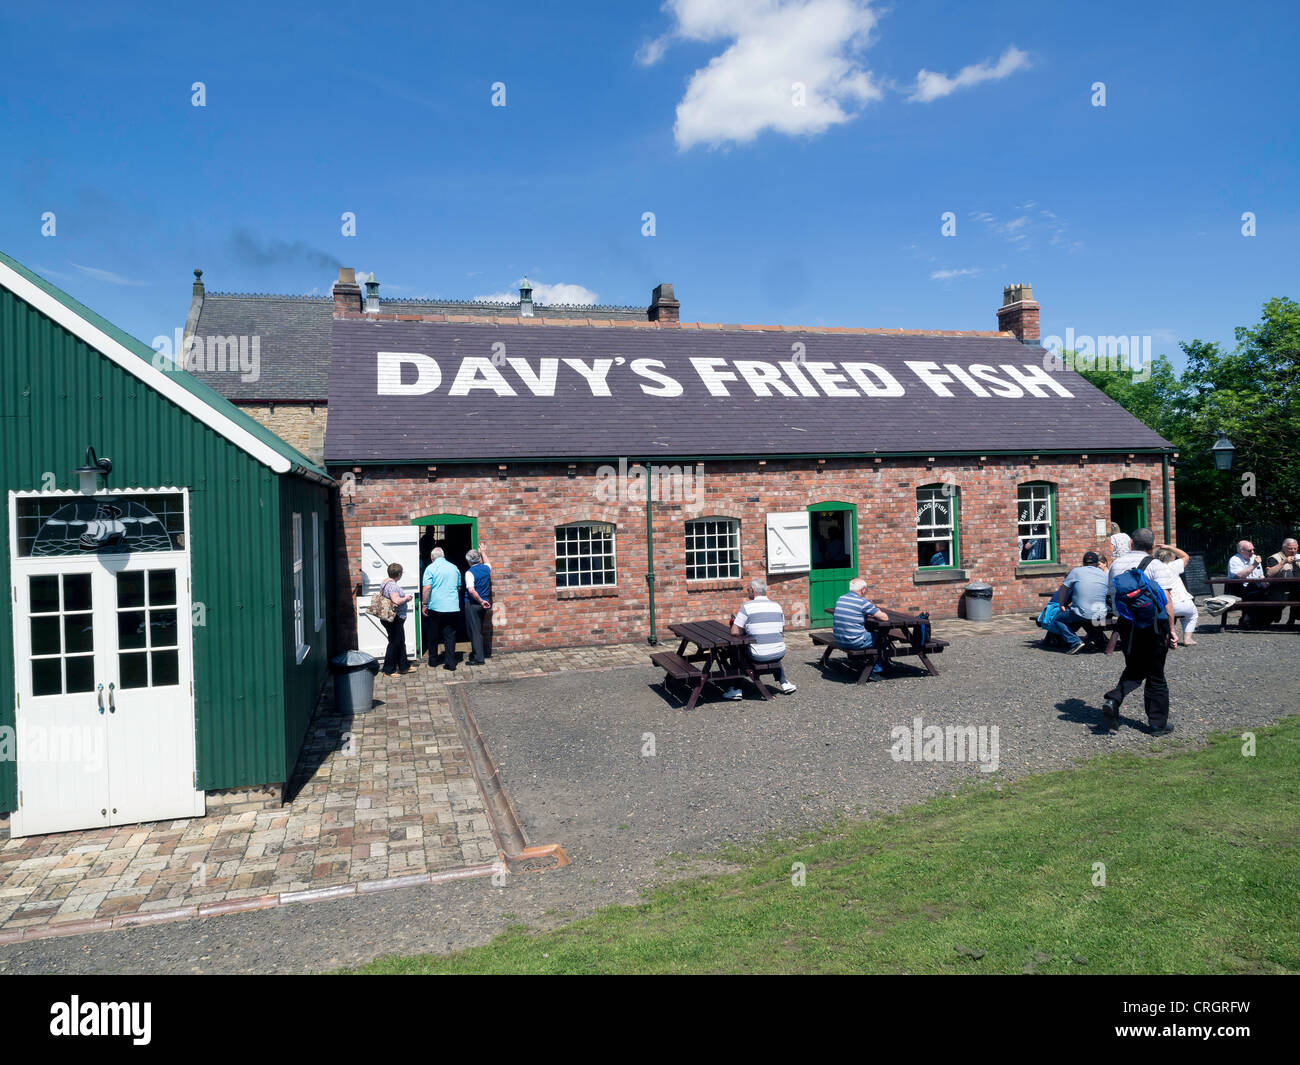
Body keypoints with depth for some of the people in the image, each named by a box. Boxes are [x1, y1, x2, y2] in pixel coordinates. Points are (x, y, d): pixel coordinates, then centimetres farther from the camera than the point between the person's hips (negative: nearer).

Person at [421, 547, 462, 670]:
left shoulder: (431, 568, -4)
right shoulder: (454, 568, 10)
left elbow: (427, 588, -12)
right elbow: (459, 587, 18)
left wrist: (424, 604, -5)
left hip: (436, 606, -3)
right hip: (453, 607, 3)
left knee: (433, 635, 12)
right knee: (450, 635, 5)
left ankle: (433, 660, 22)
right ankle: (450, 663, 1)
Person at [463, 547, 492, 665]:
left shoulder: (469, 572, -16)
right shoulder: (486, 568, 3)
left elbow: (471, 590, -27)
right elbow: (487, 562, 30)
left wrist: (481, 601, -18)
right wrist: (482, 552, 43)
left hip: (472, 604, -6)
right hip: (484, 604, 6)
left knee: (474, 631, -1)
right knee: (479, 630, 18)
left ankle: (478, 658, 0)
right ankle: (476, 652, 30)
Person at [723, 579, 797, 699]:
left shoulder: (747, 606, -8)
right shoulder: (777, 606, 5)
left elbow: (734, 632, -9)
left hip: (759, 657, -4)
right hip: (779, 654, 4)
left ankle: (737, 690, 20)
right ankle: (784, 683, 36)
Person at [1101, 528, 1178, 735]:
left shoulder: (1115, 564, 7)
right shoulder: (1156, 566, -9)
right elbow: (1165, 600, -14)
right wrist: (1171, 630, -10)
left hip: (1126, 625, 4)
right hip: (1154, 625, -4)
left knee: (1134, 669, 17)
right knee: (1155, 675, 8)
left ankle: (1113, 700, -9)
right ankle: (1159, 724, 16)